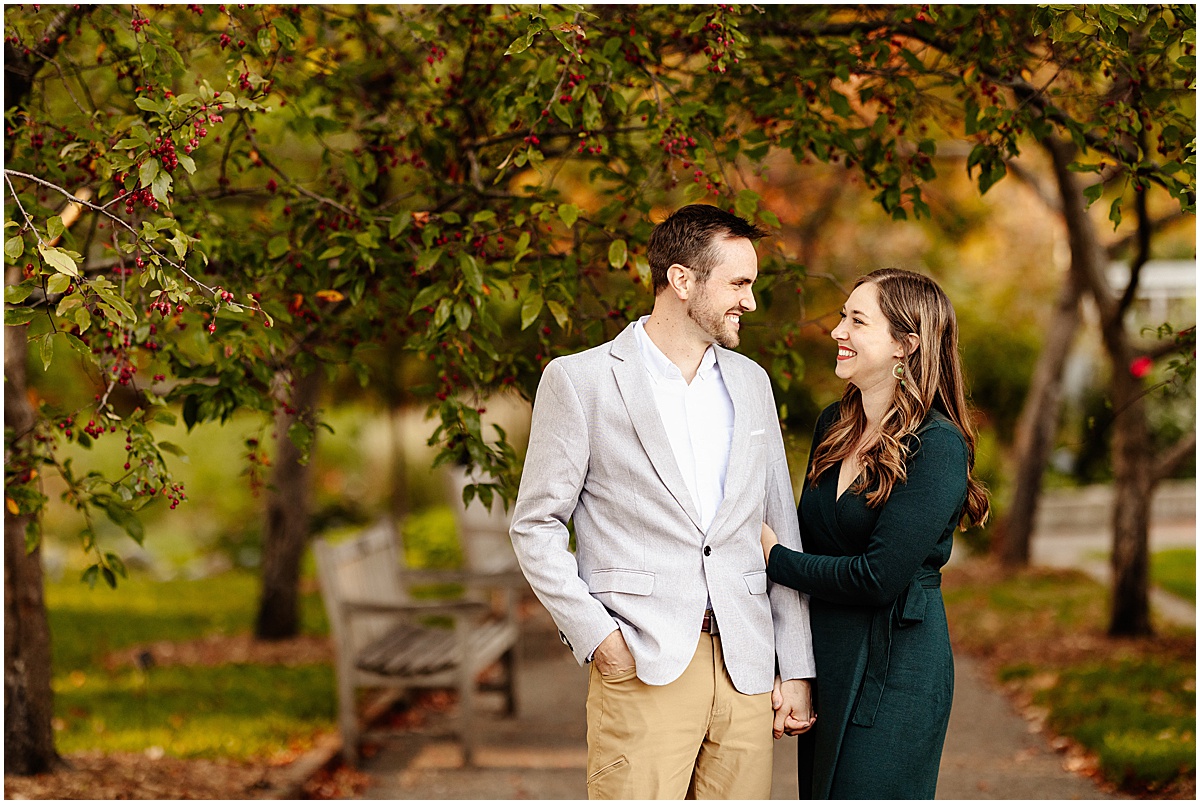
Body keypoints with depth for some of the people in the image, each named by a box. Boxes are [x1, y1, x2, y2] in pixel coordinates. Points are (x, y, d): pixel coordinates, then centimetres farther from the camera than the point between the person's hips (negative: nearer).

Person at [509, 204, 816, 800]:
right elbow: (534, 526, 1)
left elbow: (781, 530, 15)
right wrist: (595, 636, -9)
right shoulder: (580, 380, 0)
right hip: (642, 667, -4)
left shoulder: (750, 382, 15)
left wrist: (796, 668, 10)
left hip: (745, 668, 5)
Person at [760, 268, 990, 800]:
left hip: (894, 674, -7)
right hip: (825, 662, 7)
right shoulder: (835, 425, 8)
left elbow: (879, 577, -20)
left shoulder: (938, 446, -14)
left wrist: (775, 558, -8)